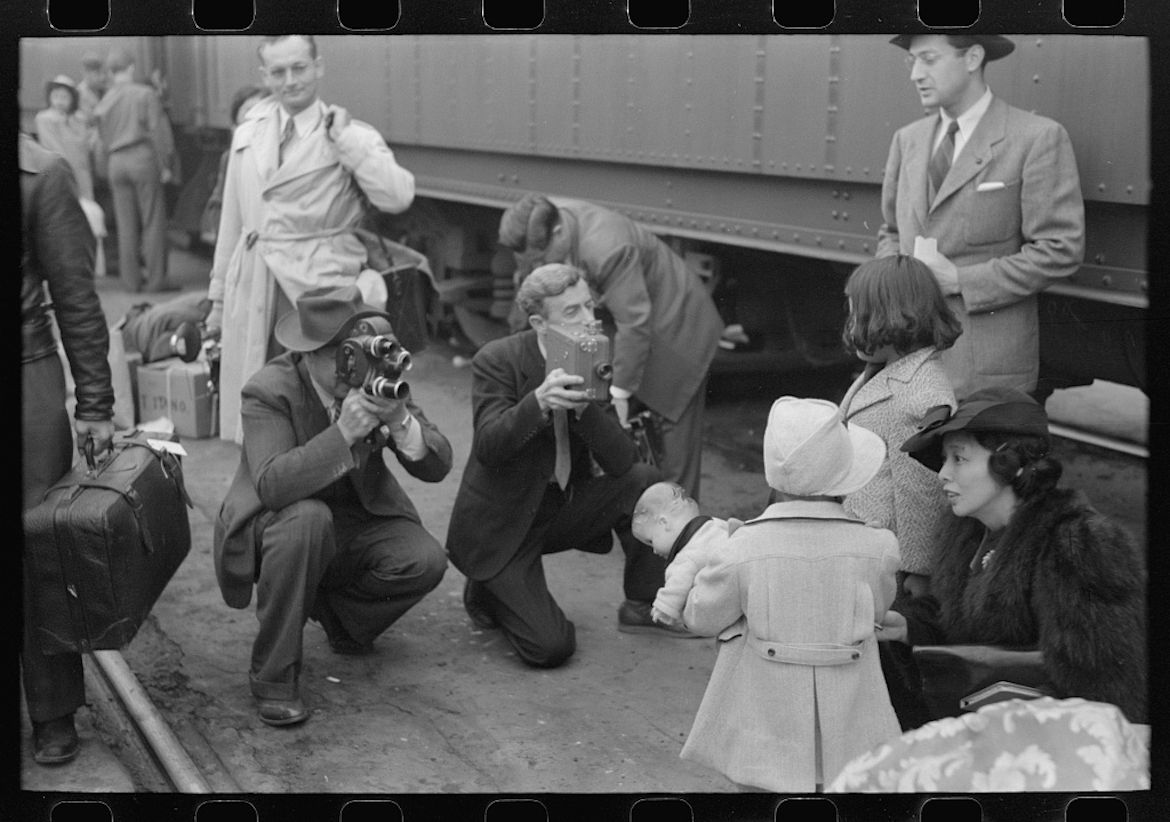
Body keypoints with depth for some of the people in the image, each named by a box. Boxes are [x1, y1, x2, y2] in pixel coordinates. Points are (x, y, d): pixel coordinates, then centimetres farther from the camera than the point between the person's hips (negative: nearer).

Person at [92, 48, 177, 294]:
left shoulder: (103, 104, 12)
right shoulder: (145, 94, -3)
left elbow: (102, 142, 15)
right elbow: (158, 131, -7)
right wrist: (164, 164, -4)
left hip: (117, 163, 5)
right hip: (143, 157, -5)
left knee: (126, 224, 7)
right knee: (153, 221, -2)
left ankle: (132, 278, 9)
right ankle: (156, 278, -4)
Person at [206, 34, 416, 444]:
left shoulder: (352, 136, -1)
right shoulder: (247, 135, 13)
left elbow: (397, 197, -17)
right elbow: (232, 222, 19)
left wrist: (344, 139, -13)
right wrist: (218, 297, 20)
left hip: (318, 287, -4)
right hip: (253, 287, 4)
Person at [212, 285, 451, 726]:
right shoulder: (269, 391, -21)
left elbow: (437, 467, -12)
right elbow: (271, 484, -35)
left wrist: (400, 421, -32)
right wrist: (343, 433, -42)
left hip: (359, 520, 4)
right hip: (279, 522, -4)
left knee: (425, 561, -22)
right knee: (307, 518, -38)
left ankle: (336, 611, 13)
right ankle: (273, 673, -21)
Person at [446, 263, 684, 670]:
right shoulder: (496, 360, -17)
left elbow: (621, 461, -14)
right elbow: (487, 449, -28)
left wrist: (584, 403, -30)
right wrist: (537, 402, -43)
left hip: (563, 507, 5)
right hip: (499, 525, -5)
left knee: (644, 480, -15)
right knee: (551, 648, -15)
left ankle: (643, 606, 3)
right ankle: (488, 590, 16)